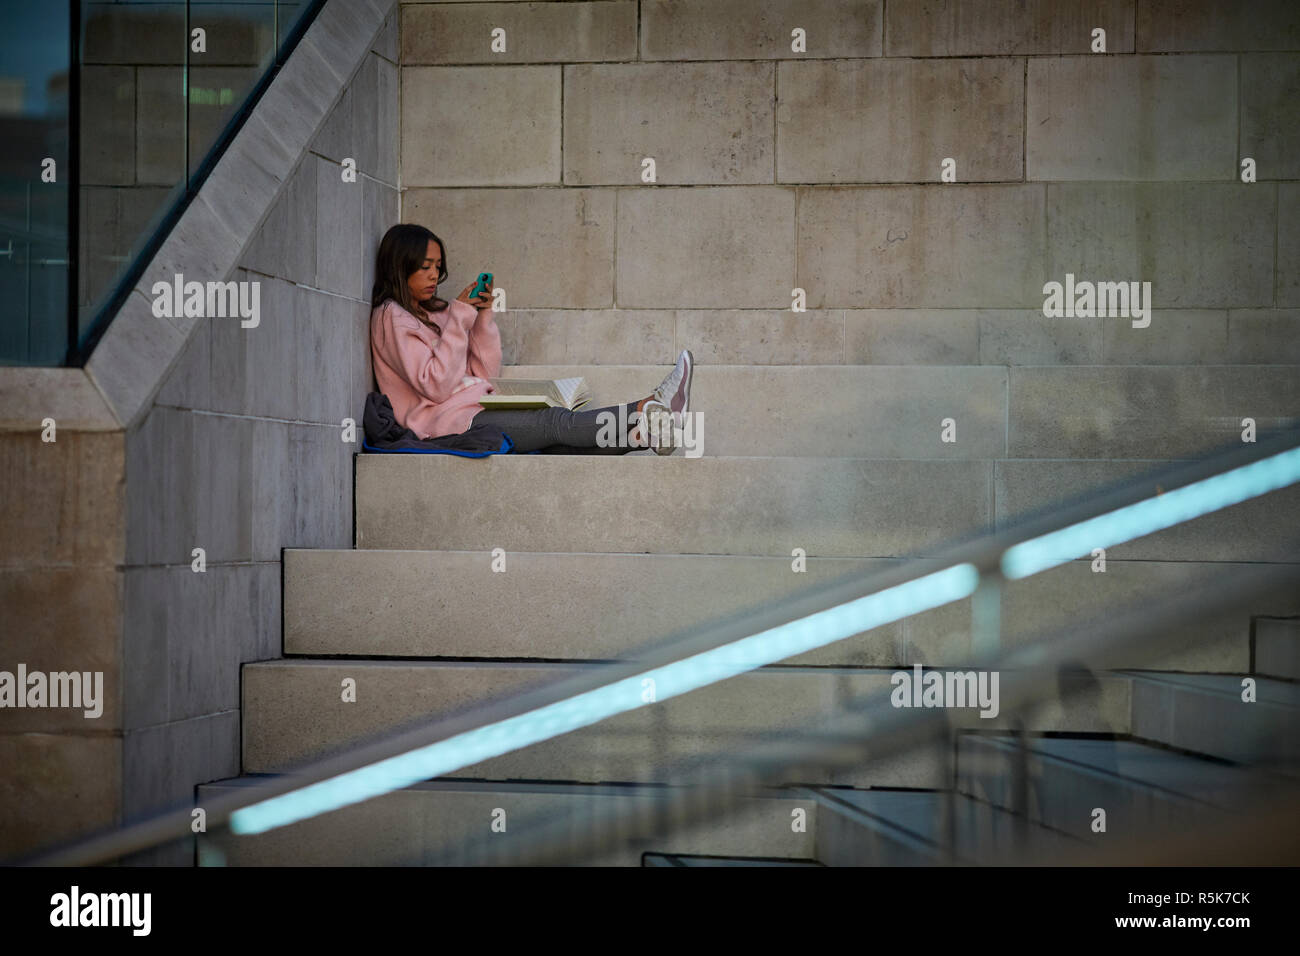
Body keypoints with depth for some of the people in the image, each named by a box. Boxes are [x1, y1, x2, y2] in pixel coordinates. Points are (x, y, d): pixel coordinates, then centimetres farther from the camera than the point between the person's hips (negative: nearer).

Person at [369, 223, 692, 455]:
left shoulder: (434, 312, 23)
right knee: (555, 423, -22)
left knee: (566, 444, -15)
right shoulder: (392, 317, -3)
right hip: (447, 423, -7)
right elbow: (435, 386, -15)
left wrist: (484, 316, 2)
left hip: (475, 415, 7)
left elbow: (485, 373, 15)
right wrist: (460, 316, -12)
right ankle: (644, 415, -32)